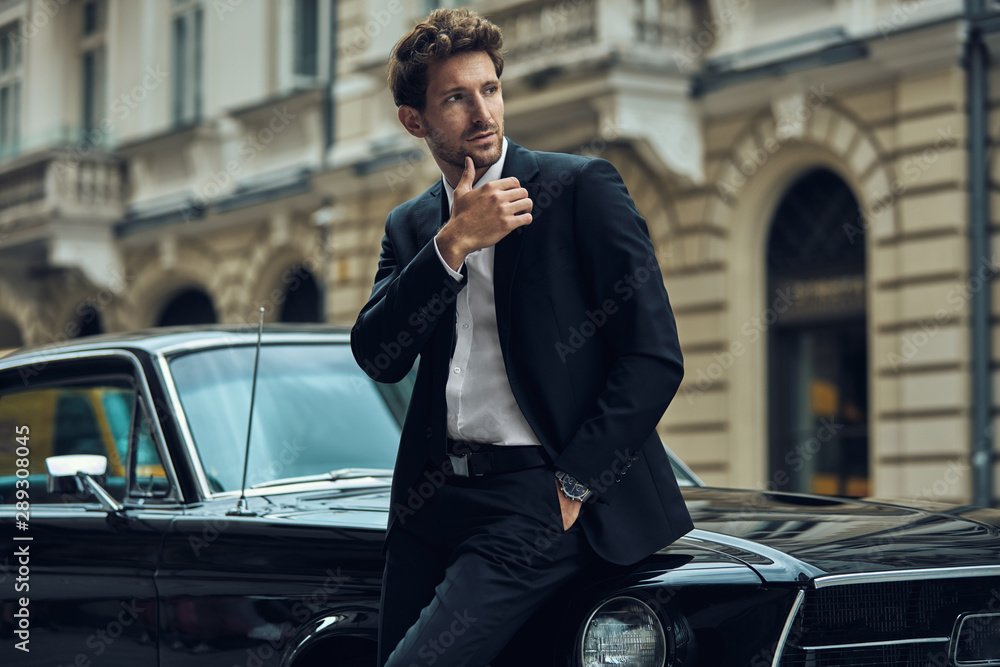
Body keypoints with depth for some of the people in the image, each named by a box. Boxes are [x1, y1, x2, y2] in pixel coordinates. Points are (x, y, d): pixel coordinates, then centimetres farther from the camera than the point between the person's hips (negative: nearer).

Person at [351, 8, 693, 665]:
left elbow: (655, 357, -7)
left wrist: (573, 486, -11)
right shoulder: (411, 227, 15)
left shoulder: (581, 187, -1)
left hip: (540, 496, -6)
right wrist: (453, 243, -12)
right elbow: (379, 358, -1)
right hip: (432, 501, 6)